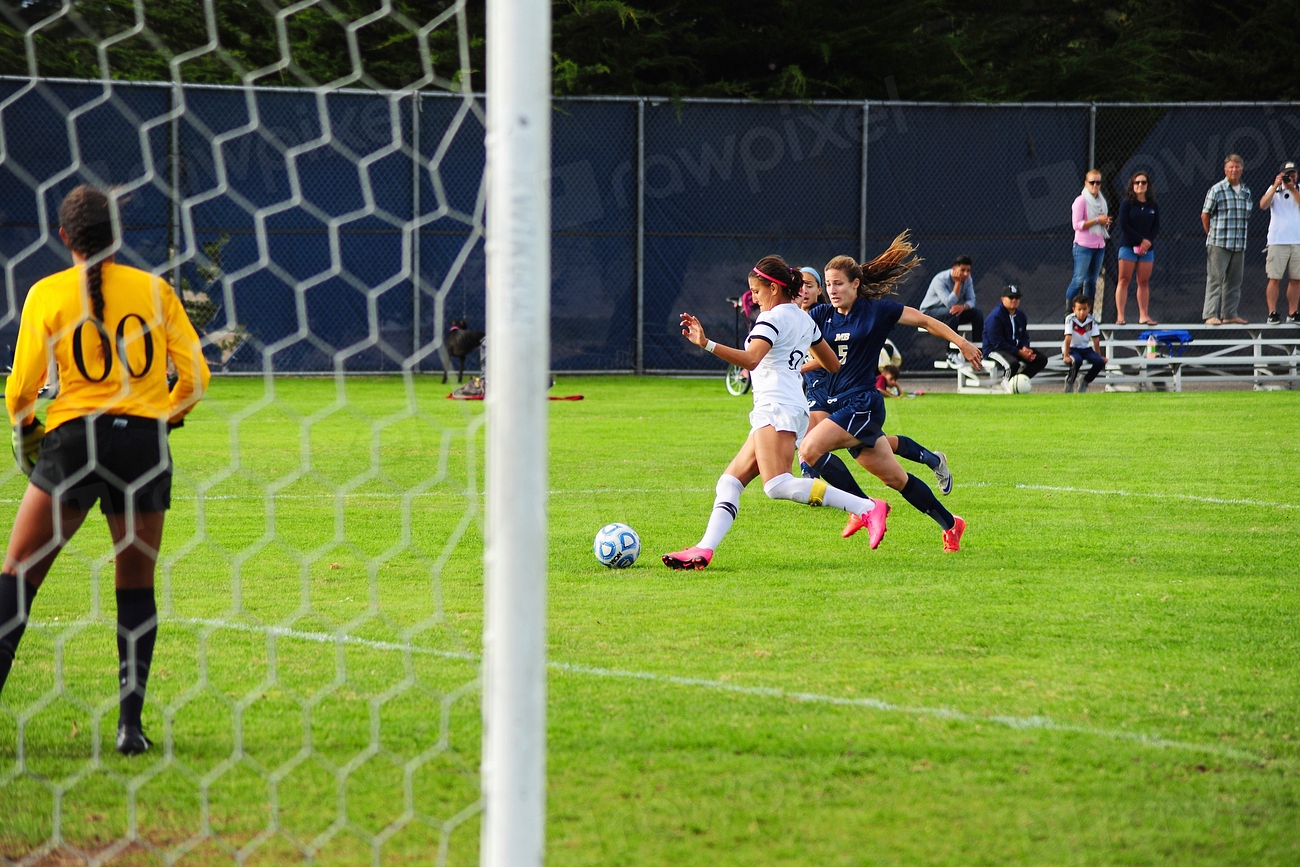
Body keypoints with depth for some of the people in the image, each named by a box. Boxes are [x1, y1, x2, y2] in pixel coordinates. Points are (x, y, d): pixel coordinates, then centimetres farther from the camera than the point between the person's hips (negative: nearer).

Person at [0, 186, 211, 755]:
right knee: (136, 586, 10)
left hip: (73, 437, -2)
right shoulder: (154, 289, 4)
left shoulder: (47, 294, 0)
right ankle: (130, 724, 4)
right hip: (144, 442, 2)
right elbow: (195, 375, 4)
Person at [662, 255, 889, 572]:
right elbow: (834, 364, 29)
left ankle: (867, 508, -26)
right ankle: (704, 550, -6)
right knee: (729, 482, 6)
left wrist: (706, 344, -33)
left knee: (778, 485, -24)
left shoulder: (774, 317, -8)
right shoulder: (803, 318, 19)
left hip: (777, 407, -11)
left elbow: (751, 359, -25)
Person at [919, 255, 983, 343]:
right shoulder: (940, 280, -28)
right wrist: (958, 282, -36)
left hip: (950, 311, 6)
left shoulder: (967, 279, -8)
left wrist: (963, 306, -32)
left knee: (977, 312, -14)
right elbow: (950, 304, -36)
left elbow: (971, 300, -8)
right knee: (952, 313, -36)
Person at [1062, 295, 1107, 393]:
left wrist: (1099, 356, 0)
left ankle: (1085, 382, 3)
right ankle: (1069, 381, -9)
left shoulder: (1091, 320, -4)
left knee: (1100, 362, -21)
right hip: (1072, 349, -4)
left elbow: (1096, 339, -1)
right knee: (1077, 360, -37)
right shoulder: (1070, 319, -15)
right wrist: (1066, 356, -26)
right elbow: (1068, 338, -21)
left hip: (1085, 349, 4)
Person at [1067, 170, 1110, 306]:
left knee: (1091, 281, 7)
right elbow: (1076, 224, -14)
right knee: (1078, 280, -11)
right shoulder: (1081, 201, -7)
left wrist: (1106, 222, 0)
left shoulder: (1101, 201, 14)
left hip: (1099, 247, 7)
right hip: (1084, 247, -7)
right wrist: (1097, 220, -18)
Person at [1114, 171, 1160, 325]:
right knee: (1124, 280, -6)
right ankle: (1120, 316, -8)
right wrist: (1141, 240, -12)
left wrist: (1148, 241, -11)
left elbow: (1156, 227, 7)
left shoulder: (1152, 206, 9)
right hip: (1128, 246, -4)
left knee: (1144, 282, 4)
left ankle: (1144, 315, 7)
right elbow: (1124, 225, -9)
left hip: (1146, 248, 4)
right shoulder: (1127, 204, -2)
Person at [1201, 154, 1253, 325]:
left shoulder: (1246, 192, 13)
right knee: (1215, 279, -8)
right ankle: (1210, 315, -10)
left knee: (1234, 280, 9)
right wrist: (1213, 235, 4)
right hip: (1219, 245, -6)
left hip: (1239, 245, 6)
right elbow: (1205, 215, 0)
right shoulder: (1217, 190, -4)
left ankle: (1229, 314, 16)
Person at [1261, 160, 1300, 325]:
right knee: (1275, 279, -6)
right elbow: (1263, 205, -8)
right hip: (1277, 241, -2)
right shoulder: (1274, 189, 7)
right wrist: (1276, 186, -13)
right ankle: (1272, 313, -3)